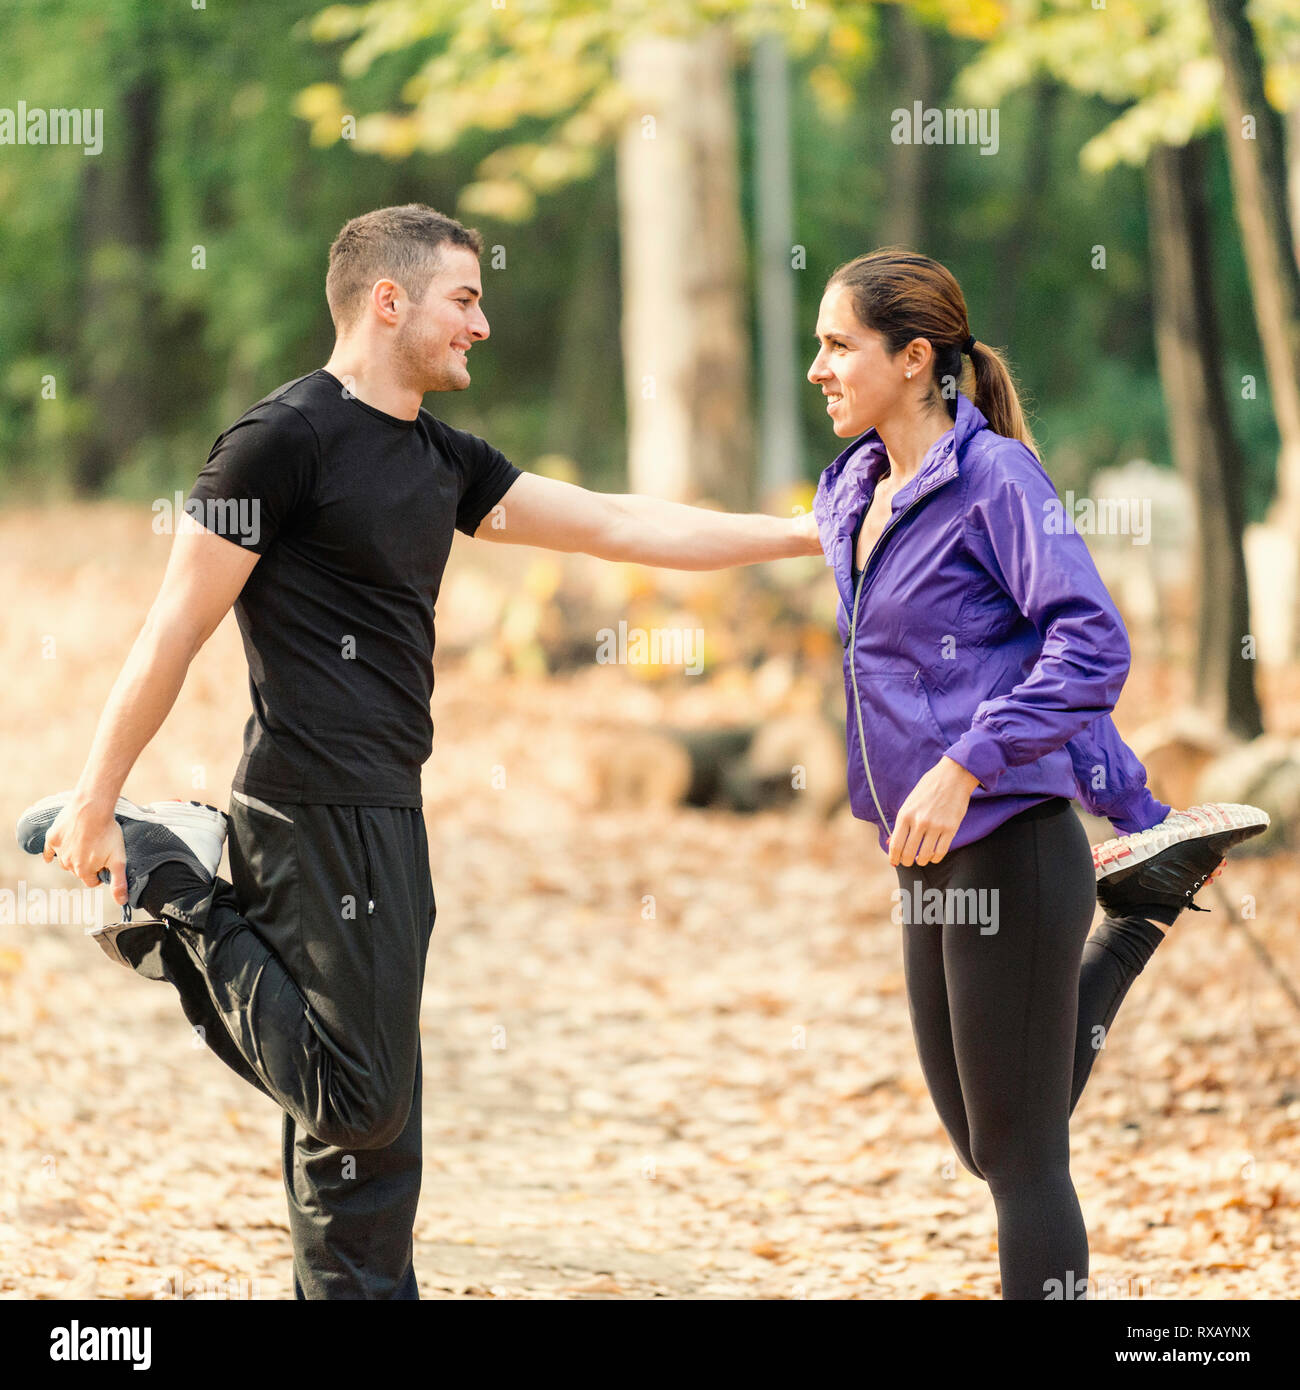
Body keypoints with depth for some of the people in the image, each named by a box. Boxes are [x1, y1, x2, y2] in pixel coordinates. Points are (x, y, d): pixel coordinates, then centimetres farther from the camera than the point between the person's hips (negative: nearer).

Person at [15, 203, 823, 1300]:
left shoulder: (441, 460, 17)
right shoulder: (286, 438, -10)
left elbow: (617, 526, 19)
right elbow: (176, 629, -10)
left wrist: (809, 532, 16)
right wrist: (94, 798, -11)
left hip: (381, 812, 9)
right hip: (321, 802, -9)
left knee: (368, 1119, 9)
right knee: (359, 1104, -8)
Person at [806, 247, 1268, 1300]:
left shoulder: (995, 475, -11)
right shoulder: (853, 497, 13)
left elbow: (1089, 646, -22)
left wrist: (964, 767, -29)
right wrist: (1135, 813, 22)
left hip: (1011, 848, -9)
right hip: (931, 863, 9)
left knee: (1018, 1153, -3)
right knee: (985, 1144, 16)